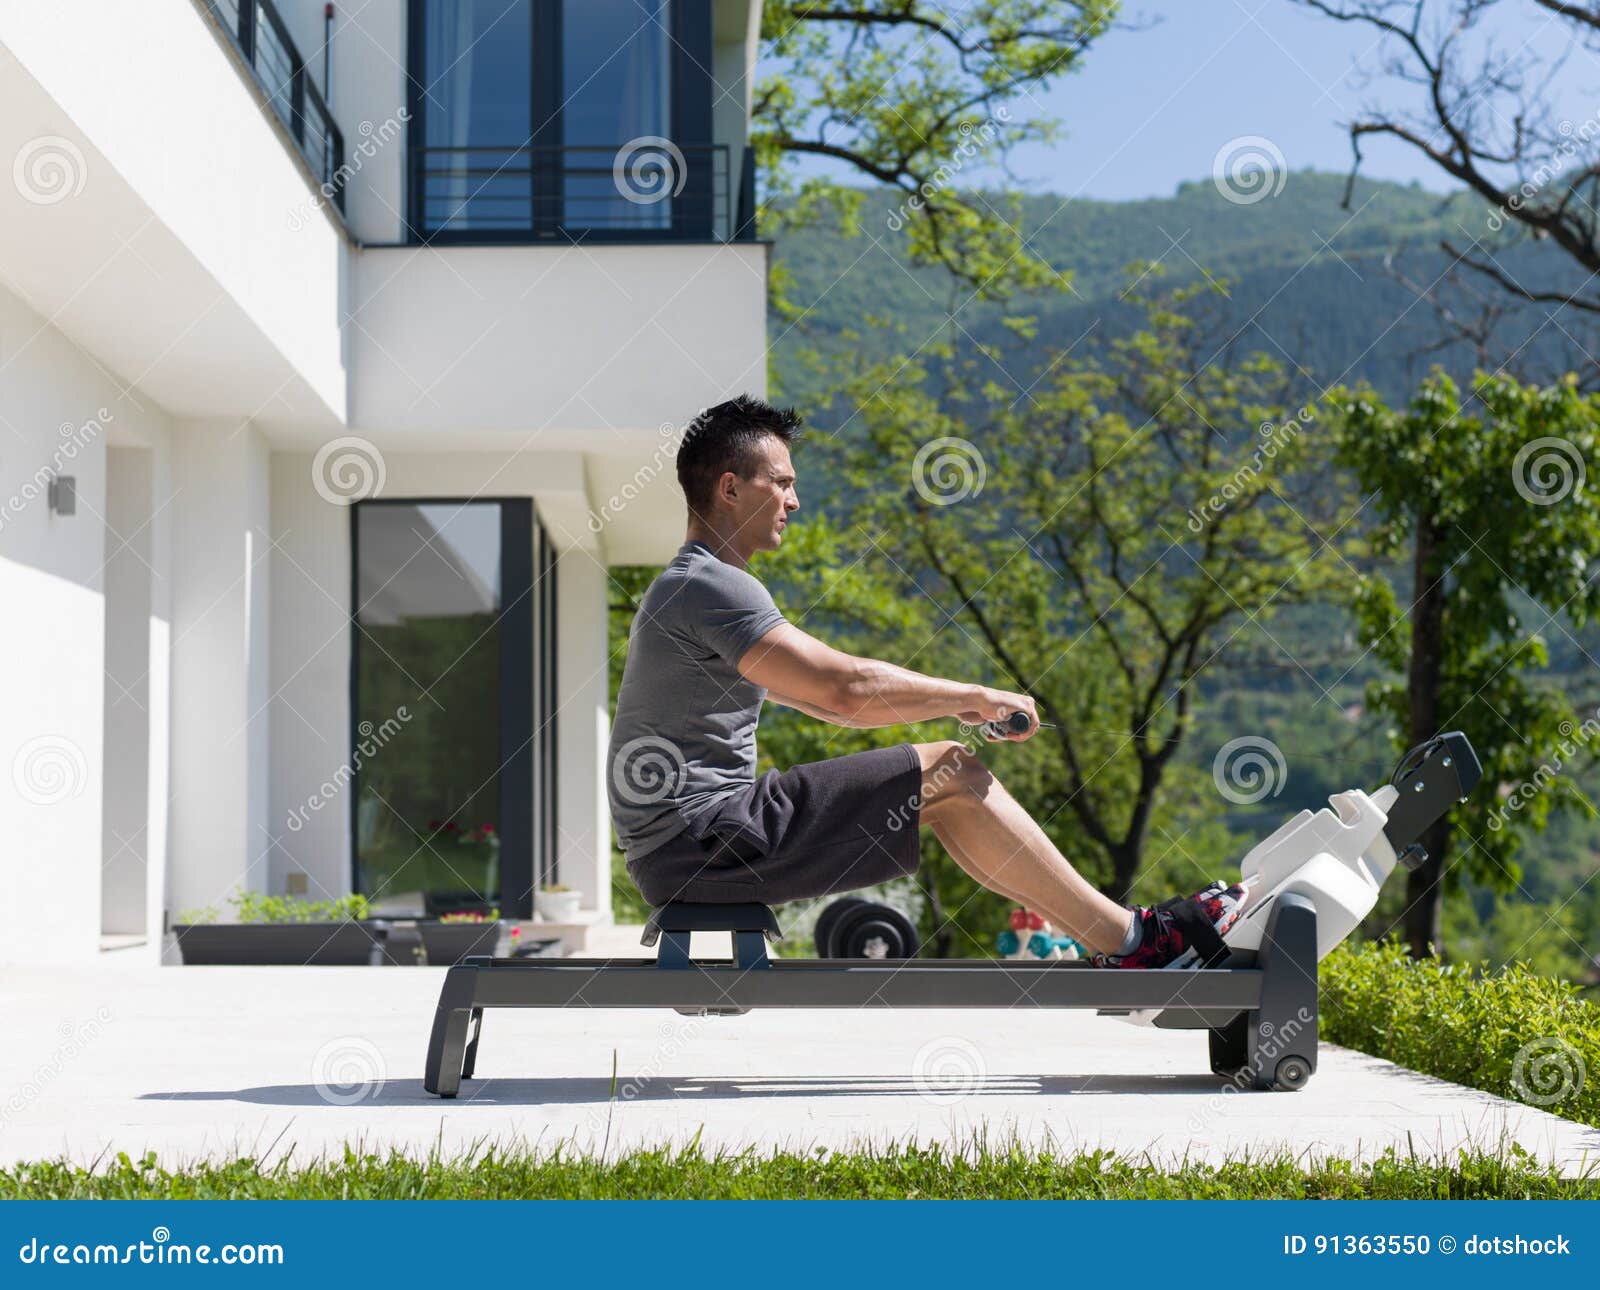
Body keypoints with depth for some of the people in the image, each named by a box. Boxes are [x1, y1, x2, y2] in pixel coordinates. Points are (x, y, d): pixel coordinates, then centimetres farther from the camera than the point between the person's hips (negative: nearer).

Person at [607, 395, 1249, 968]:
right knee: (949, 774, -11)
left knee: (952, 782, 11)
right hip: (700, 843, -10)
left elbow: (821, 698, 26)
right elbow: (846, 688, -24)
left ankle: (1114, 934, 10)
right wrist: (975, 698, -10)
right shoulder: (712, 587, -14)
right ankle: (1129, 939, -5)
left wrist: (951, 703, 17)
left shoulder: (687, 588, 21)